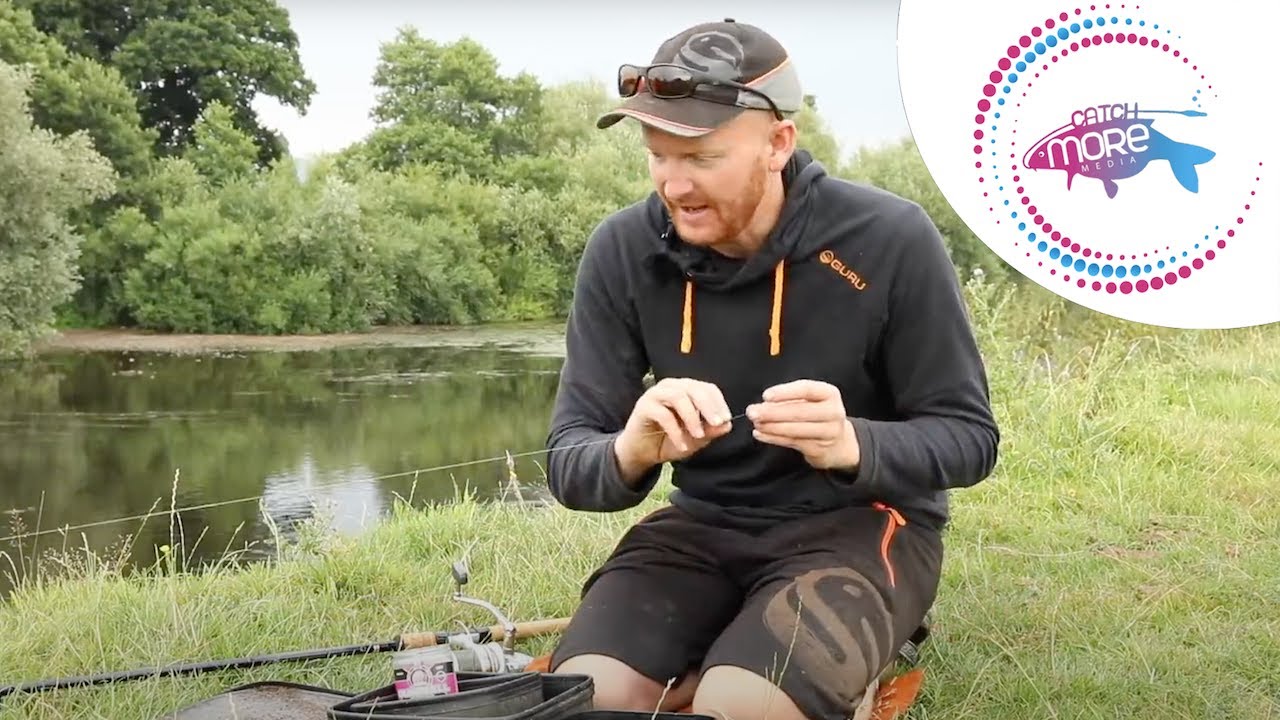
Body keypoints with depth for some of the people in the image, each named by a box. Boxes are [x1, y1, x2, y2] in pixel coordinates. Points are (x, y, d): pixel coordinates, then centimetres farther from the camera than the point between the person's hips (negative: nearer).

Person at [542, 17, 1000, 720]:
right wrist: (630, 453, -33)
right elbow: (569, 462, -8)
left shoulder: (889, 239, -16)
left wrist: (853, 446, -32)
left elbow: (969, 436, -10)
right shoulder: (623, 251, -9)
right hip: (705, 525, 3)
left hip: (859, 522, -3)